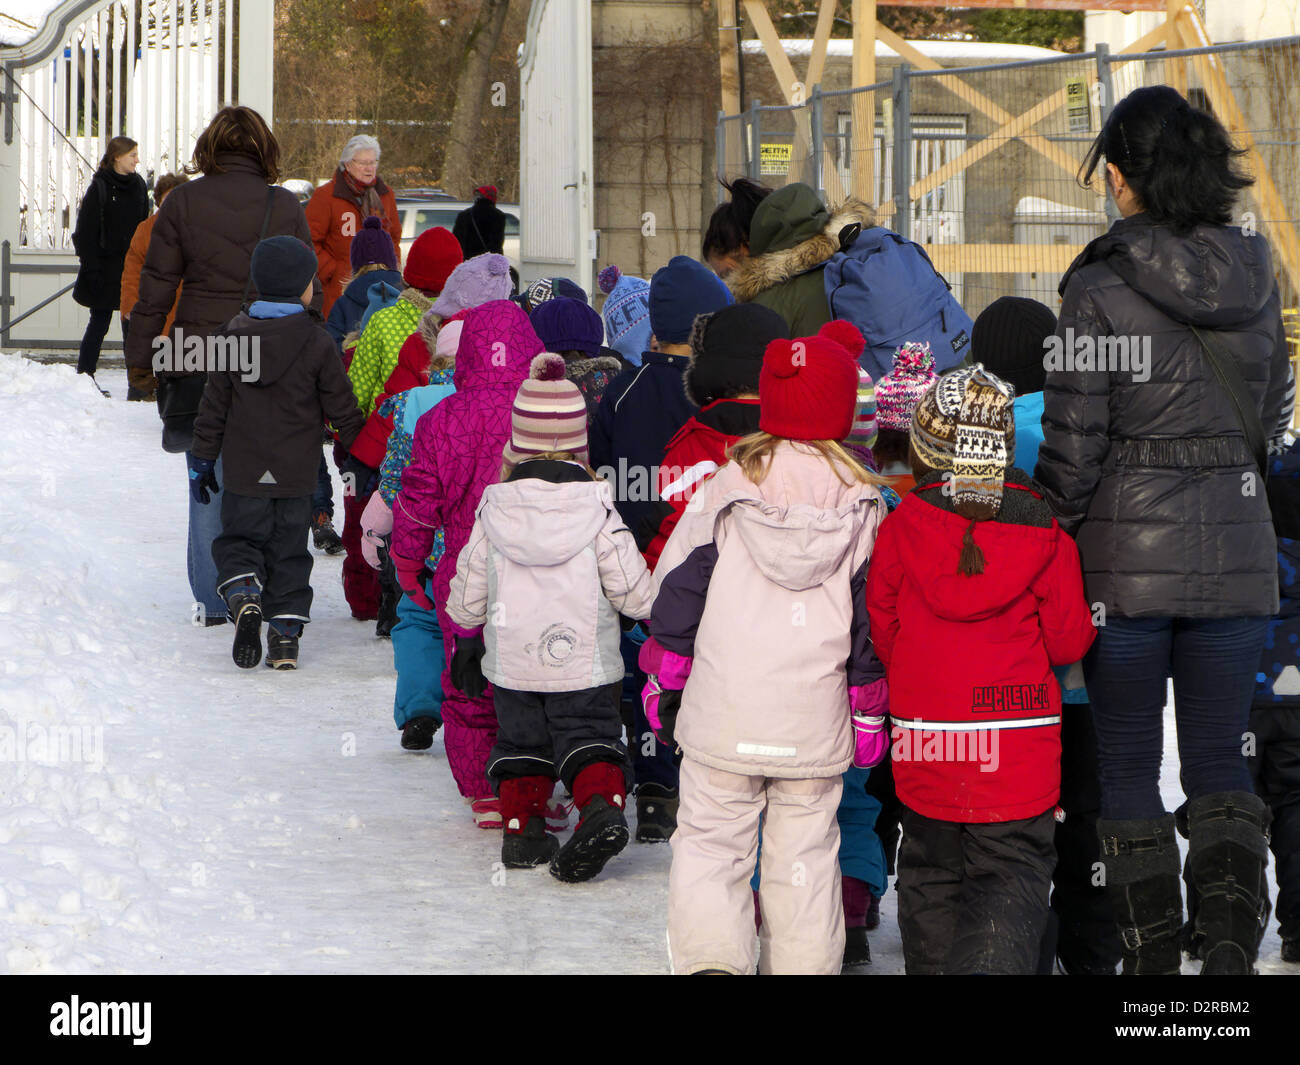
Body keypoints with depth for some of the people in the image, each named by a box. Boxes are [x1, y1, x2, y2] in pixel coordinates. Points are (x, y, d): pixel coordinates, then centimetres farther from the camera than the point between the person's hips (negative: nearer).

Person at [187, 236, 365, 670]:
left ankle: (242, 595, -17)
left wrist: (202, 459, 9)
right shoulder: (316, 342, -9)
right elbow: (341, 406, -3)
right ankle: (286, 632, 4)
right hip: (296, 473, -1)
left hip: (244, 472, 1)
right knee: (289, 549, 9)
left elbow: (214, 406, 1)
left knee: (239, 538, 12)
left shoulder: (233, 335, -3)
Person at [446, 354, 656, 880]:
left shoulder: (494, 508, -4)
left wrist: (467, 640, 20)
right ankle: (601, 803, -20)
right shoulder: (595, 508, -10)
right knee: (588, 737, 5)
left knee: (521, 741, 19)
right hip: (585, 659, -2)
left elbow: (468, 590, 4)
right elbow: (632, 589, -7)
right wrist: (654, 604, 14)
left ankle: (522, 826, 11)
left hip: (512, 660, 2)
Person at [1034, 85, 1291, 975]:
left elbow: (1073, 443, -12)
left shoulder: (1101, 287, -12)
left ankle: (1152, 957, 11)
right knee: (1219, 760, 11)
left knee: (1128, 767, 8)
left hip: (1128, 557, -4)